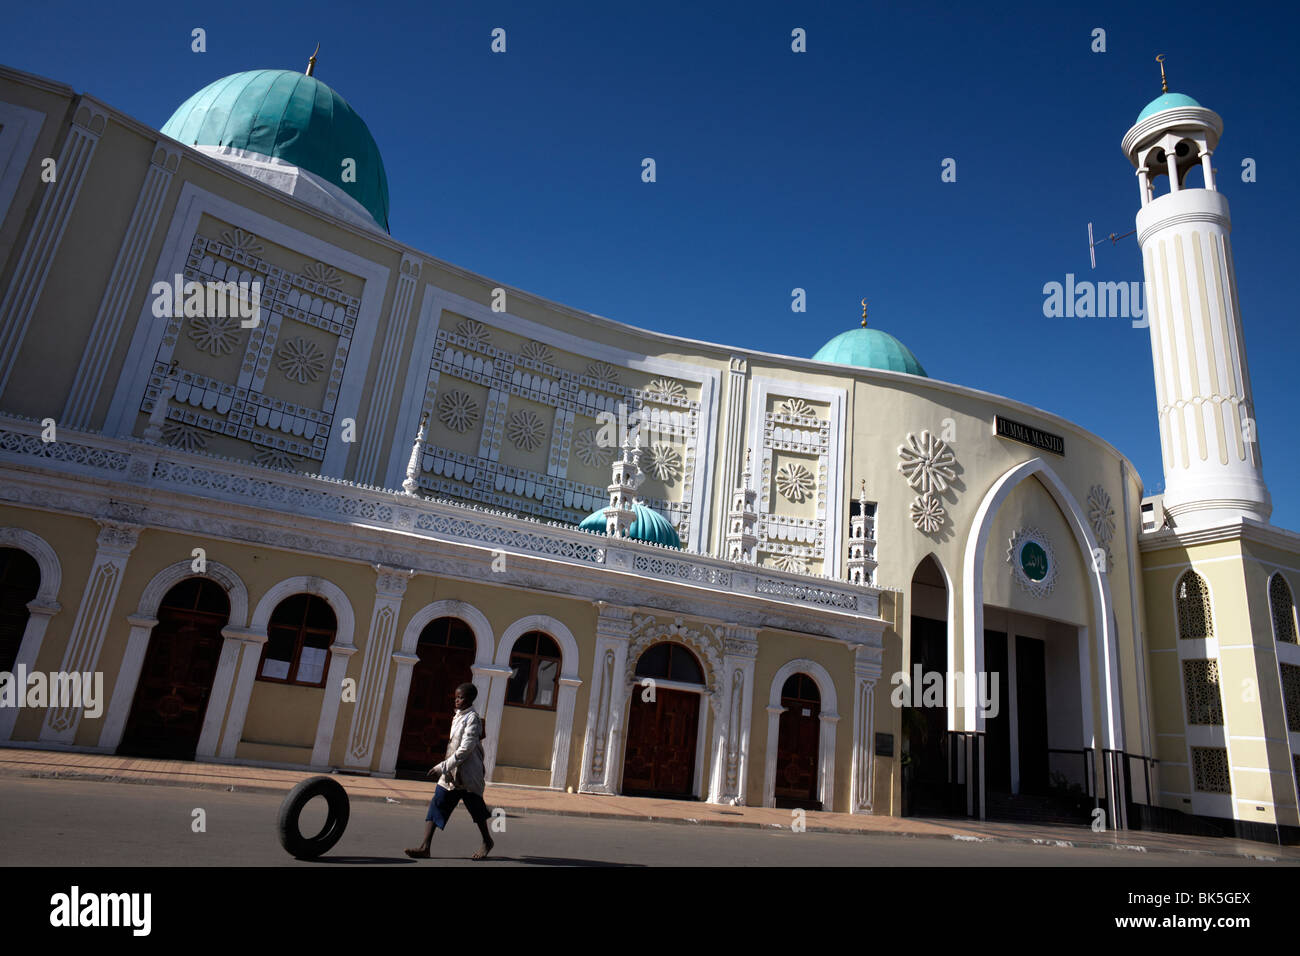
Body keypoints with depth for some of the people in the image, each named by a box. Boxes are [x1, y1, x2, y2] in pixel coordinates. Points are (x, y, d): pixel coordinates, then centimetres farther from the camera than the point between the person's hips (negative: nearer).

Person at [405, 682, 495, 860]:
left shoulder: (472, 719, -15)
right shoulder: (457, 717, 11)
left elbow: (465, 749, -22)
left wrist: (443, 767, -22)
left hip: (467, 774, -7)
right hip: (451, 773, 7)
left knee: (475, 808, 8)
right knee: (436, 805, -4)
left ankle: (487, 841, 28)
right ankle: (425, 847, -6)